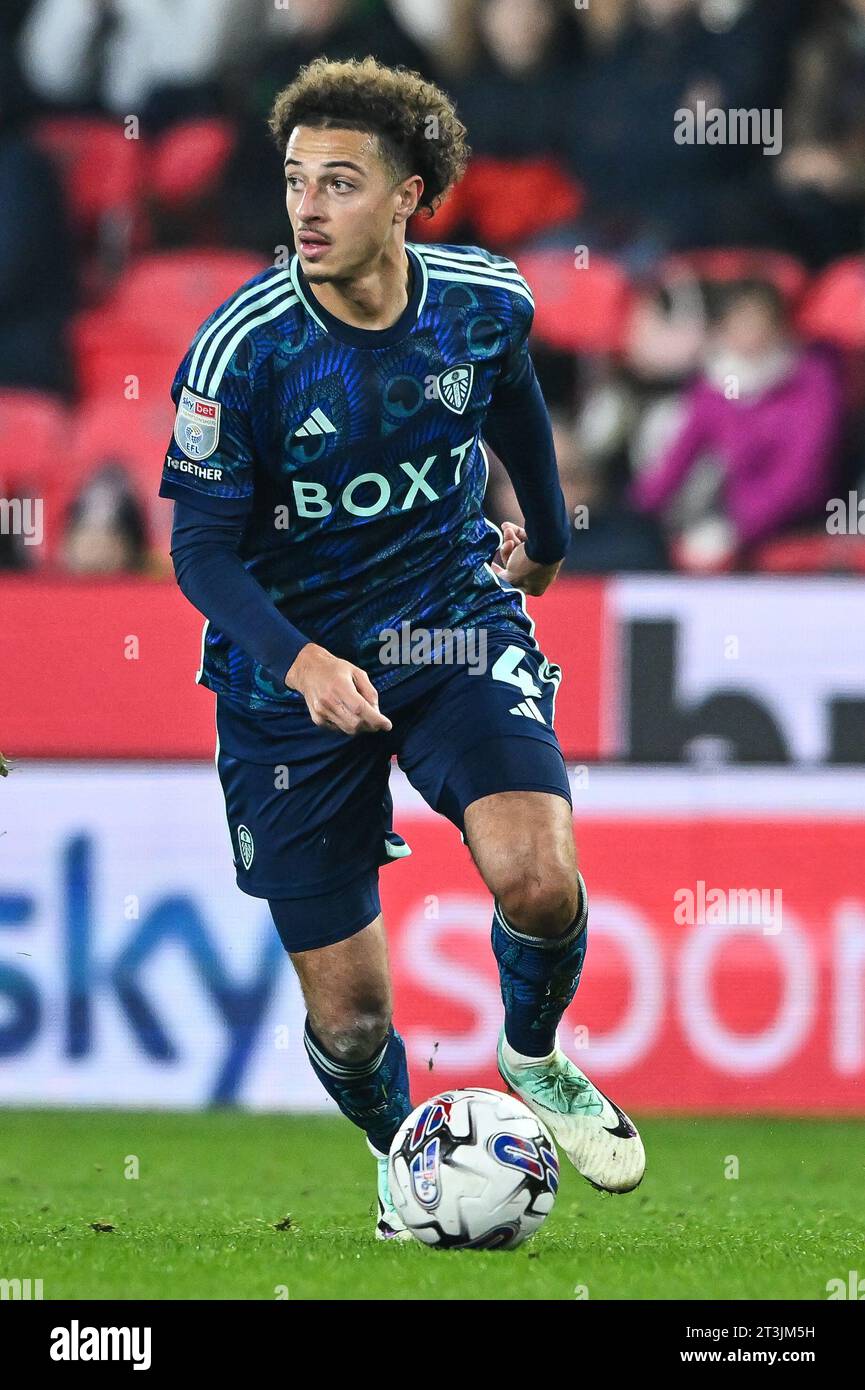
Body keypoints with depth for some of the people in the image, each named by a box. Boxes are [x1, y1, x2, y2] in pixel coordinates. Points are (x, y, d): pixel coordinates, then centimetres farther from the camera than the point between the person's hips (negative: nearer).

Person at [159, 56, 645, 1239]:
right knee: (349, 1017, -1)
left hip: (452, 619, 2)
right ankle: (402, 1156, 34)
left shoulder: (485, 305, -10)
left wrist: (546, 532, 31)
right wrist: (300, 662, -33)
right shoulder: (241, 351, -21)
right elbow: (203, 551, -16)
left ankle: (534, 1059, 9)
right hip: (290, 667, -2)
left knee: (537, 876, -25)